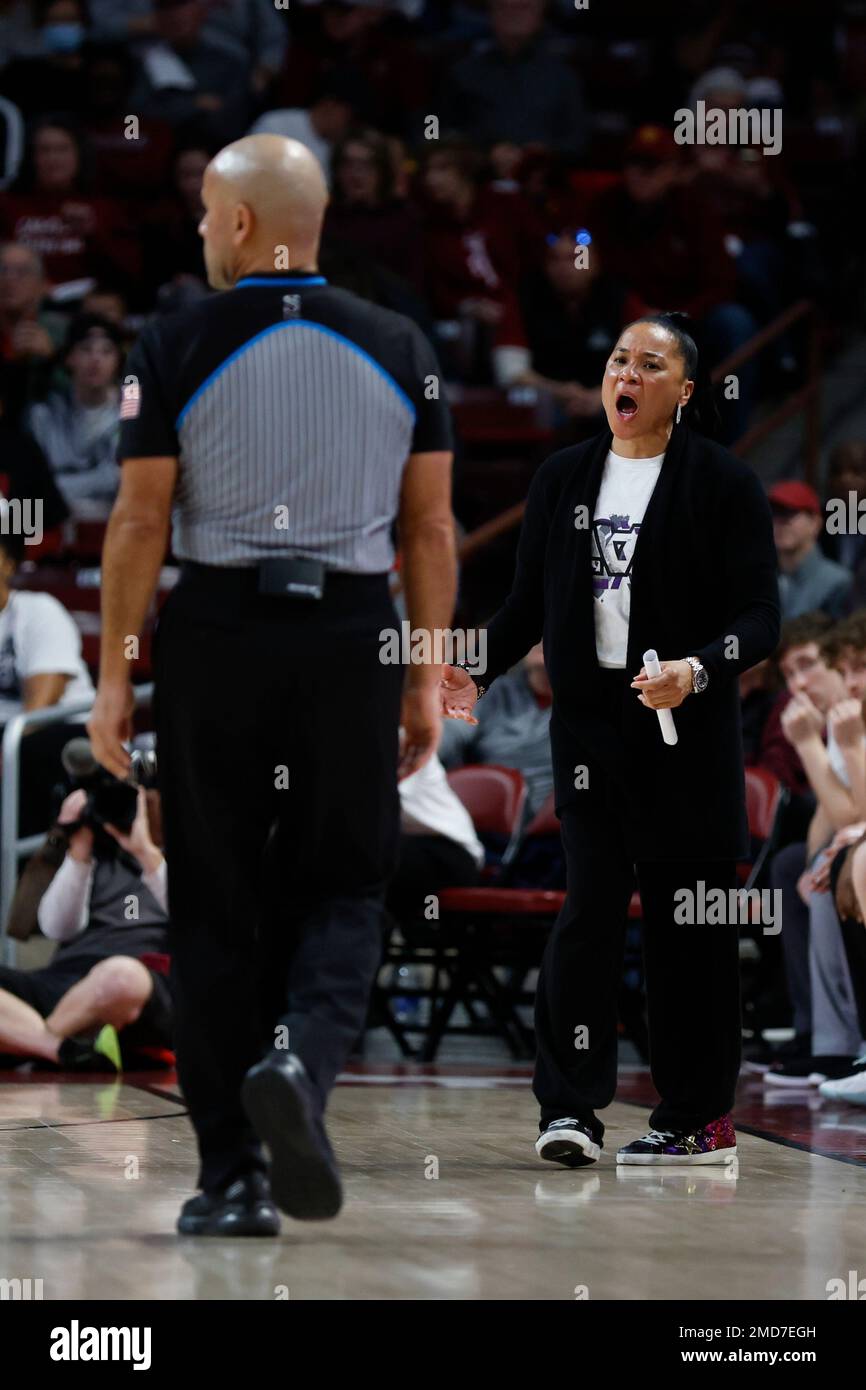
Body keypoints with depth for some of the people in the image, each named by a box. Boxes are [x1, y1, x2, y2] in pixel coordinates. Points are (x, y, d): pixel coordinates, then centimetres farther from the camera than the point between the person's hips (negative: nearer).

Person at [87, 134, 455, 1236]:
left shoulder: (177, 347, -4)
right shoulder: (398, 348, 3)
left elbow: (140, 522, -5)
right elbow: (430, 527, 5)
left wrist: (113, 675, 2)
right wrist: (428, 677, 12)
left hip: (216, 630, -1)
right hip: (352, 636, 1)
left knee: (215, 907, 7)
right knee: (340, 890, 12)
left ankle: (231, 1176, 9)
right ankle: (303, 1062, -17)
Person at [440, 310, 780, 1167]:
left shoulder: (723, 484, -1)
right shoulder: (562, 478, 11)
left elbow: (758, 616, -6)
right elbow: (527, 604, 16)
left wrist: (698, 670, -23)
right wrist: (479, 675, 0)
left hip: (688, 729, -3)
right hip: (589, 724, 3)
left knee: (687, 920, 2)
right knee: (589, 907, -6)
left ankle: (698, 1114, 9)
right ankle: (570, 1105, -5)